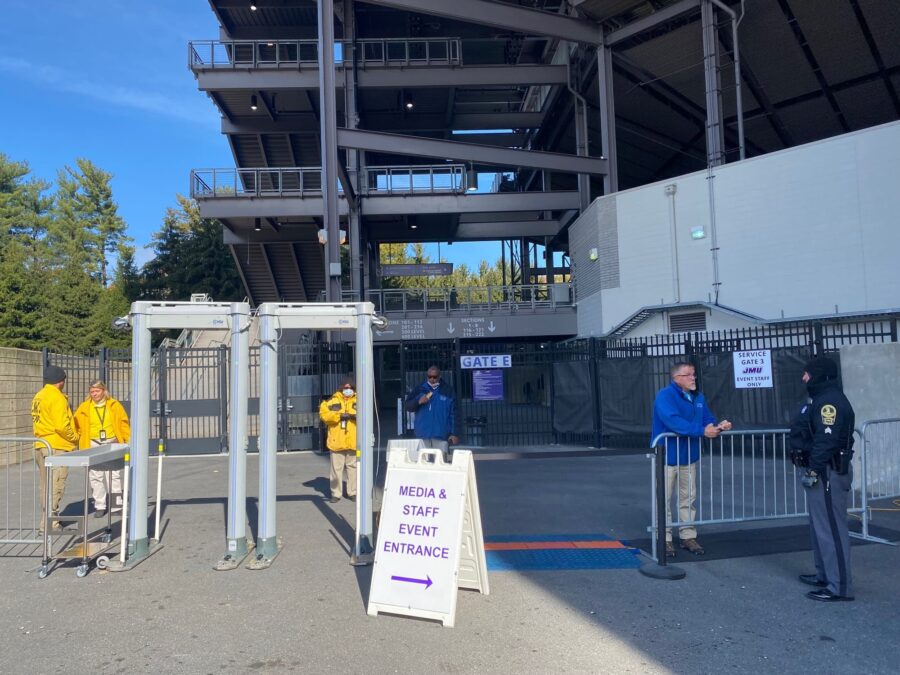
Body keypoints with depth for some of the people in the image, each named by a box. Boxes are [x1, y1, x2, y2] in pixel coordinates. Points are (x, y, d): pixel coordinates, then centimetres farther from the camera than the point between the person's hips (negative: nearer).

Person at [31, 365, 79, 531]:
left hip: (41, 447, 9)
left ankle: (48, 519, 27)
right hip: (56, 447, -9)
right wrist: (74, 438, -6)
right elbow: (62, 425, -21)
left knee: (47, 485, 17)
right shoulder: (57, 397, -15)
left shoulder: (38, 396, 13)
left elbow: (39, 421, 15)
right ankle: (49, 524, -1)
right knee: (55, 486, -4)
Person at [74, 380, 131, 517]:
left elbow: (124, 424, 6)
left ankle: (116, 506, 6)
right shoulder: (84, 408, 5)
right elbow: (76, 426, 9)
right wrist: (76, 440, -3)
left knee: (114, 475, -1)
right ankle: (100, 506, 15)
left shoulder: (114, 405, 4)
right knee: (95, 476, 4)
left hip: (112, 444, -1)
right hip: (93, 445, 1)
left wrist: (128, 441, 3)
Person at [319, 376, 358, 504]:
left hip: (353, 441, 1)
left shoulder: (358, 401, 8)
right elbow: (324, 414, -7)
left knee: (353, 467, 9)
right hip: (337, 441, -1)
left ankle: (352, 492, 19)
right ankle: (336, 494, 13)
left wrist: (356, 416, -21)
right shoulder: (333, 401, 3)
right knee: (336, 467, 4)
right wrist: (339, 415, -18)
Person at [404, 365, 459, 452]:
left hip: (441, 436, -1)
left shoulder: (447, 391, 4)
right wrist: (418, 402, -13)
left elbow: (453, 414, 2)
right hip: (423, 435, 2)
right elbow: (407, 405, 7)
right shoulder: (420, 389, 8)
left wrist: (453, 433, -3)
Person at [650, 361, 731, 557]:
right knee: (664, 499, 0)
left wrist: (719, 426, -14)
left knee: (688, 498, 14)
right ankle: (665, 539, 11)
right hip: (667, 457, -7)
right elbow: (673, 421, -30)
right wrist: (702, 431, -32)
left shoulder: (698, 398, 8)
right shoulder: (665, 396, -16)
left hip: (689, 456, 7)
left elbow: (708, 420, 9)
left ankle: (688, 536, 25)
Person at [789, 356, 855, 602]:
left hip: (829, 473, -12)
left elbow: (826, 441, -26)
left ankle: (839, 586, -2)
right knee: (820, 525, 19)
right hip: (821, 471, 12)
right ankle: (824, 575, 31)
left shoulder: (831, 401, -18)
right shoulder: (821, 398, 17)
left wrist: (813, 470, -24)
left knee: (831, 527, -7)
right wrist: (811, 468, 19)